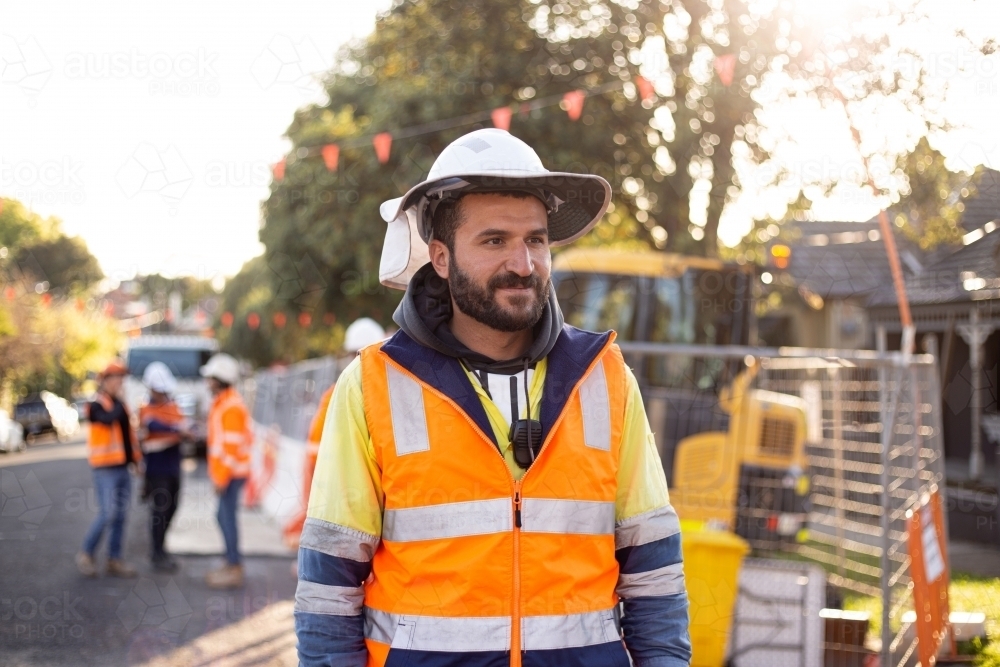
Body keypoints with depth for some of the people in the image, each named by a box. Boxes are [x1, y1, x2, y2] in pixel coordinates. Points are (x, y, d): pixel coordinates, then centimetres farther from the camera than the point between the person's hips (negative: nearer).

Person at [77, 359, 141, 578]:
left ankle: (115, 560, 11)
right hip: (106, 469, -7)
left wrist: (136, 459, 15)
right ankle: (86, 554, 4)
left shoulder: (120, 405, 16)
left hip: (123, 468, 7)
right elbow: (108, 419, -28)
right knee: (107, 514, -11)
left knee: (120, 516, 6)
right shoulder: (95, 405, -7)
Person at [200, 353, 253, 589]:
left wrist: (222, 478, -19)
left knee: (227, 517, -8)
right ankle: (231, 563, 24)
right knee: (224, 516, 16)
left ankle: (235, 570, -5)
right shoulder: (222, 403, 16)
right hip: (227, 472, 10)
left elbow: (231, 445, -21)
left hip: (231, 473, -10)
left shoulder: (230, 407, -17)